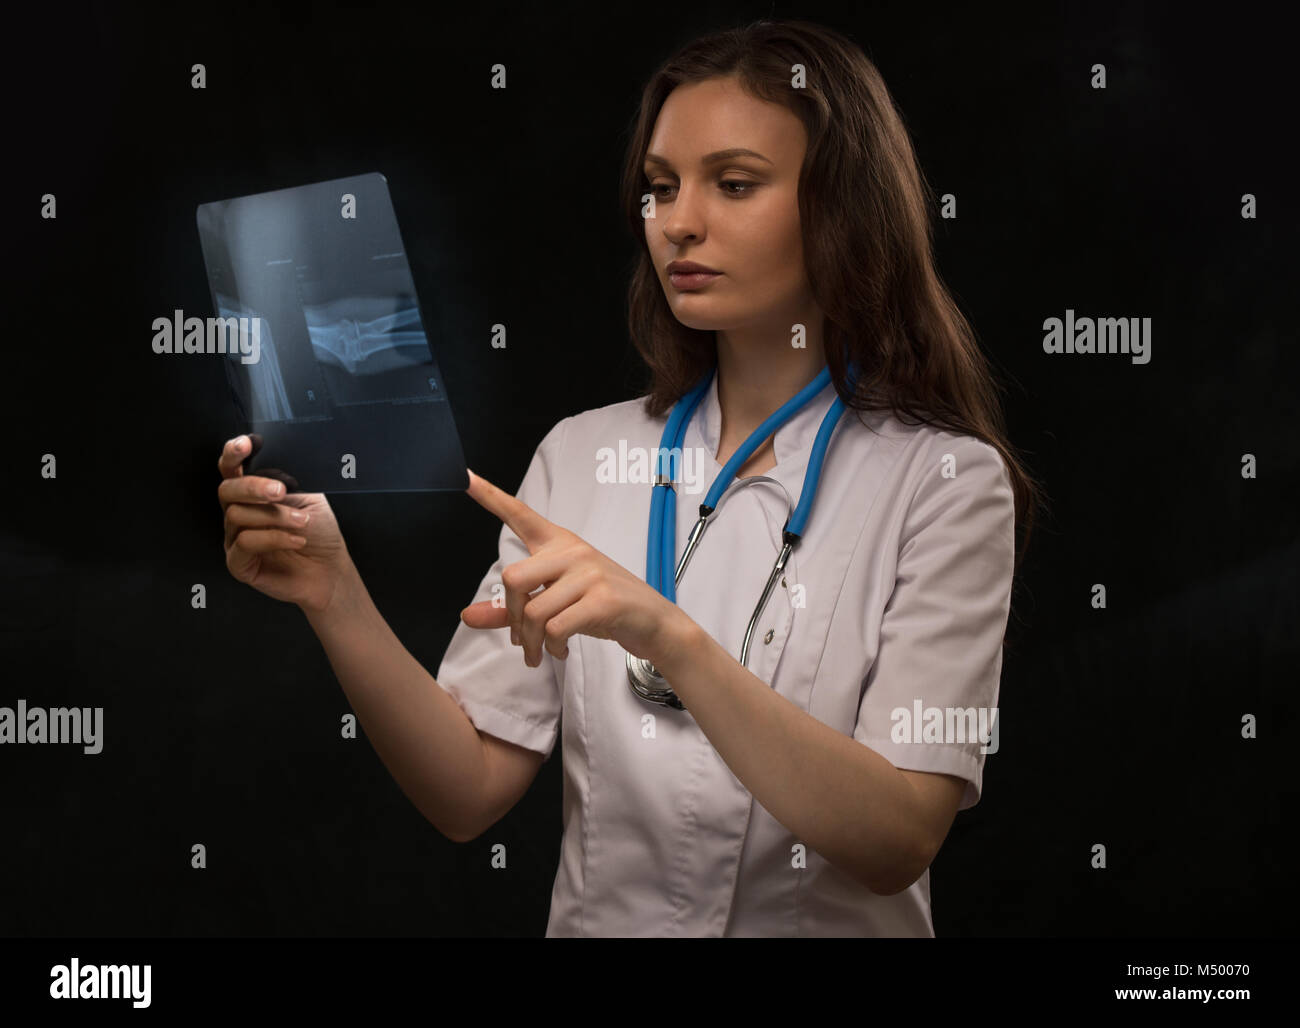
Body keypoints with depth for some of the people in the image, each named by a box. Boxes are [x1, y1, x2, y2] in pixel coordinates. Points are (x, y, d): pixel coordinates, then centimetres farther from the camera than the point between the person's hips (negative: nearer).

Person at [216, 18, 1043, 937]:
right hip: (598, 921, 2)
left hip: (832, 922, -2)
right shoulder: (582, 454, 6)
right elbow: (471, 792, 0)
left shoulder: (944, 480, -4)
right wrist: (337, 602, -14)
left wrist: (669, 638, -25)